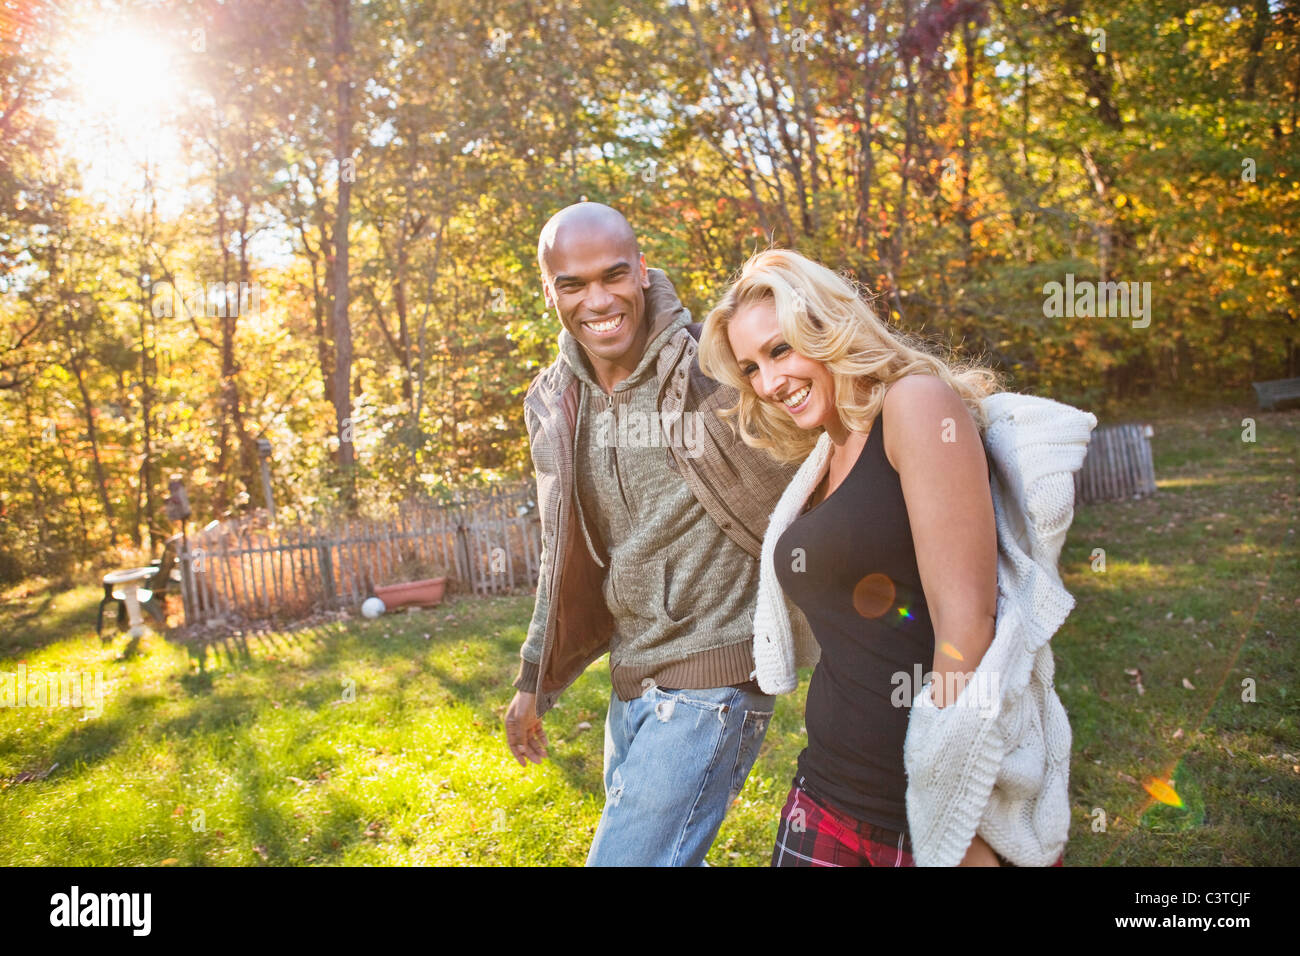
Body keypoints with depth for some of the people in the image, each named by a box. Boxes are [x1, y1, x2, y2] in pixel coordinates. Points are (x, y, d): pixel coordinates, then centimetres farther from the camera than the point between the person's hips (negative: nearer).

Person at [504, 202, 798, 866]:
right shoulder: (552, 404, 6)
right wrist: (534, 682, 18)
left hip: (709, 680, -7)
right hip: (630, 680, 7)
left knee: (625, 857, -10)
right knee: (658, 849, 20)